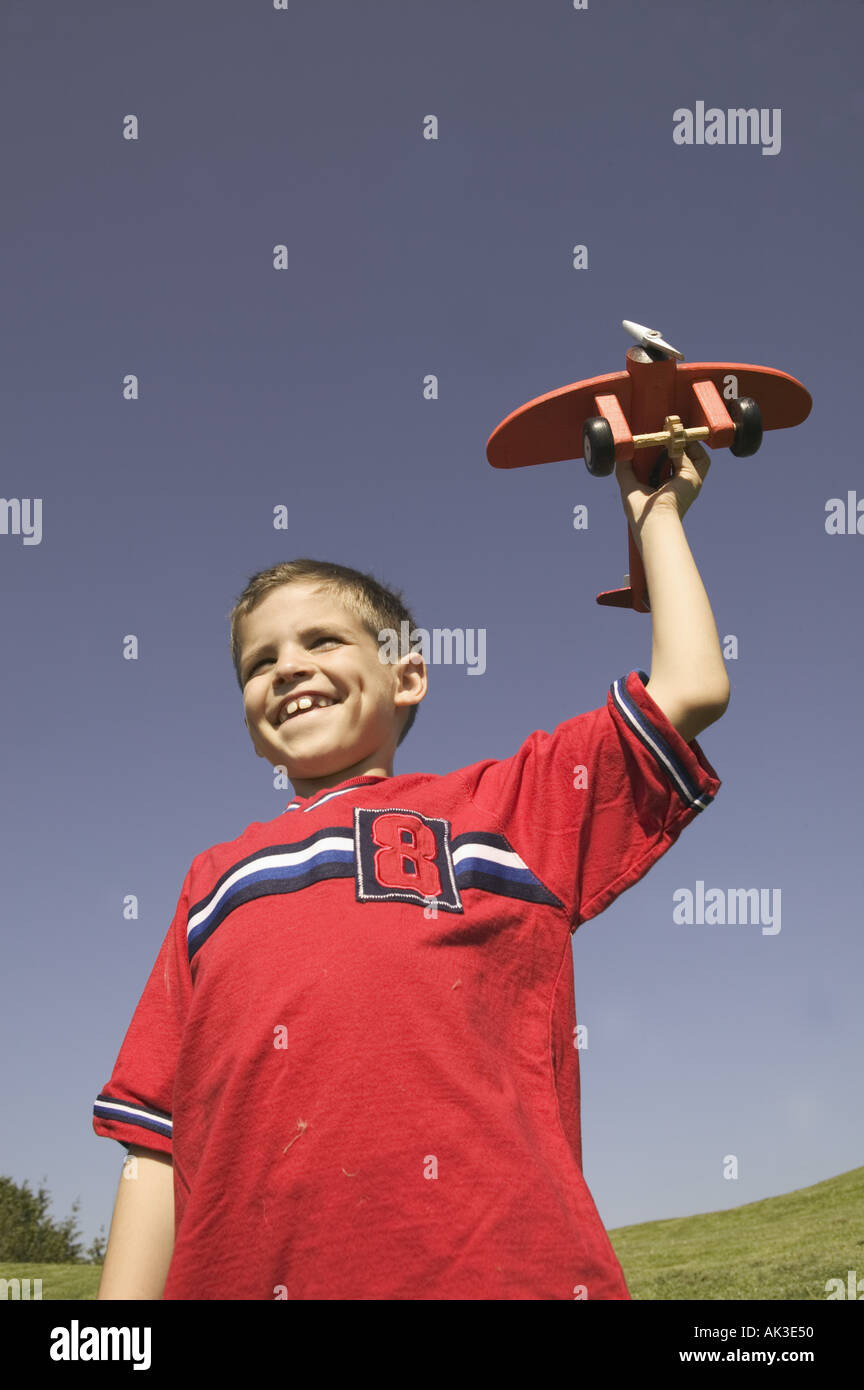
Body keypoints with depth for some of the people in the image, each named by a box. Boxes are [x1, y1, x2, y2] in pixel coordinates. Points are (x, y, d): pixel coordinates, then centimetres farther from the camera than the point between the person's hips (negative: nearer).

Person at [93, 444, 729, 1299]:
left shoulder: (503, 808, 17)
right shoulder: (217, 880, 22)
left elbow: (690, 690, 11)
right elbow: (157, 1143, 16)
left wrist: (656, 514, 24)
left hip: (497, 1268, -2)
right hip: (244, 1276, 2)